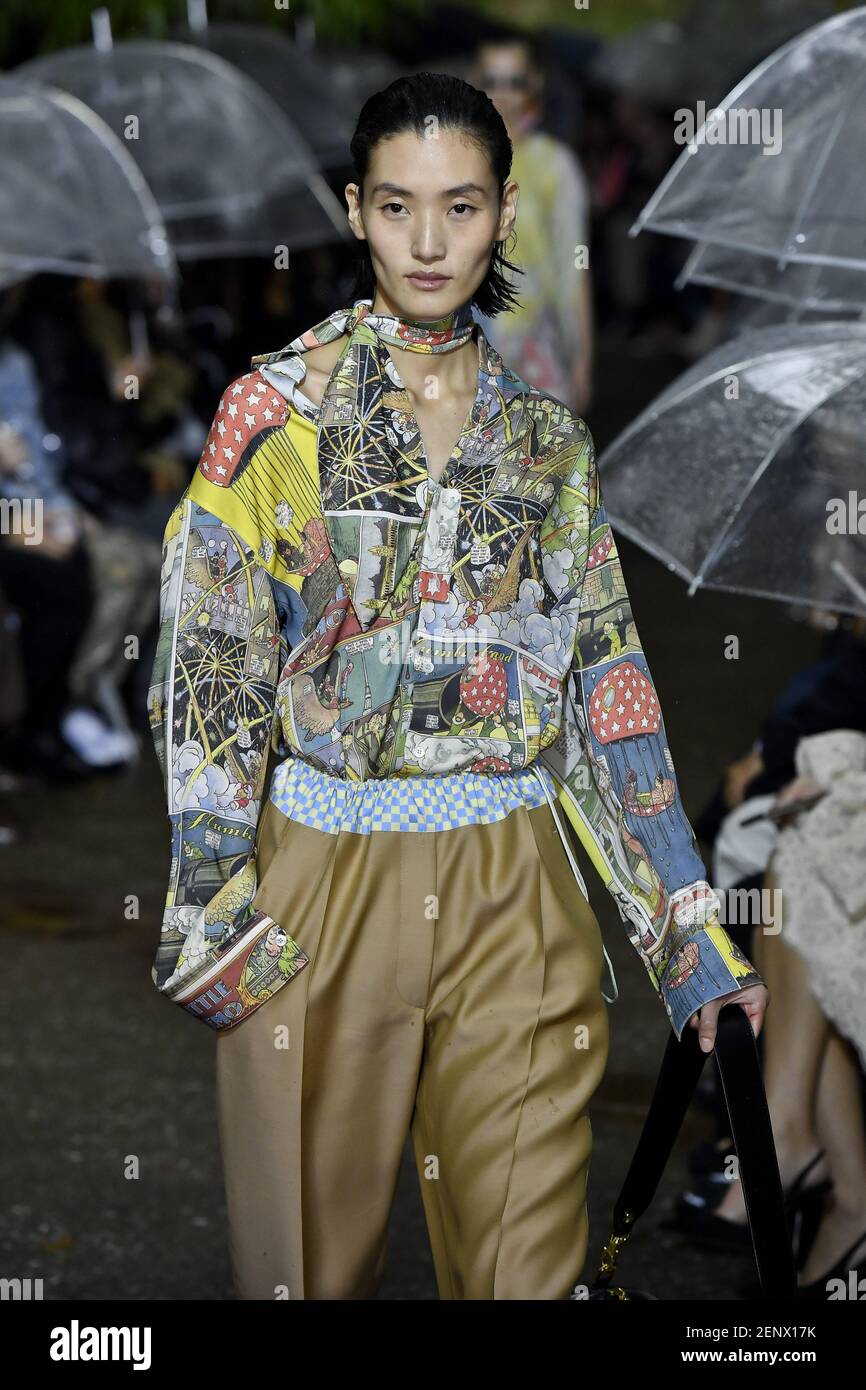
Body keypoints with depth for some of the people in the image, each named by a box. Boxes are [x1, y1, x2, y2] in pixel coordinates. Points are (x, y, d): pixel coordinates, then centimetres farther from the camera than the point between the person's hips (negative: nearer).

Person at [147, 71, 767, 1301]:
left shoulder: (546, 434, 8)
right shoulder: (279, 406, -2)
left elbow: (606, 675, 9)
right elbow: (209, 665, -5)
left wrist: (691, 933, 5)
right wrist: (215, 916, -12)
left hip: (516, 888, 3)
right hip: (324, 876, -2)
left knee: (530, 1260, 4)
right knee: (320, 1246, 8)